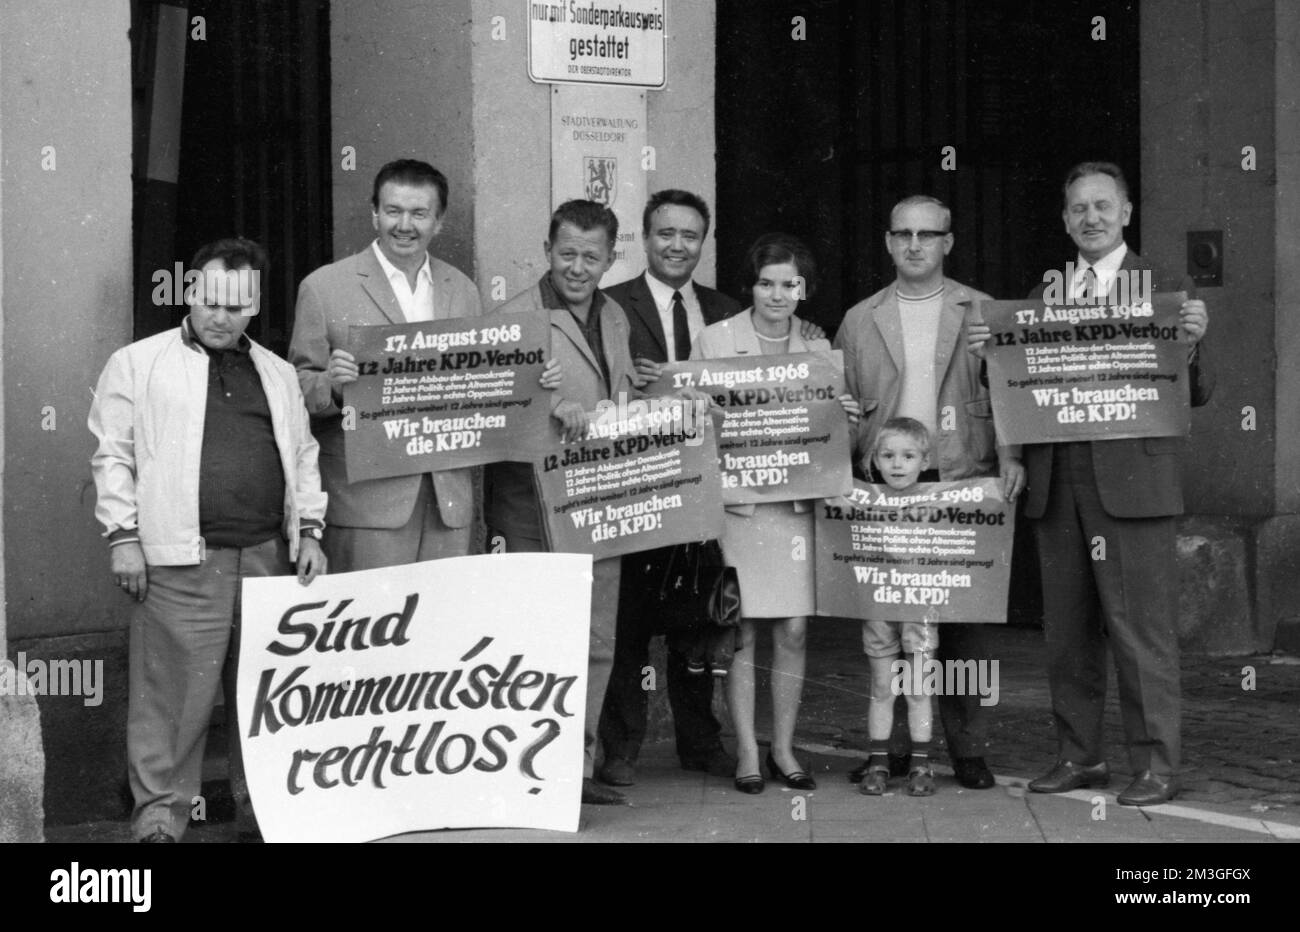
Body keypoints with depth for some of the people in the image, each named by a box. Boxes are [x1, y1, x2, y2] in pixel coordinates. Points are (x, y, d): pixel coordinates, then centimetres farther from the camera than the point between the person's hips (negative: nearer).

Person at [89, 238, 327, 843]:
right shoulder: (138, 364, 6)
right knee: (174, 690, -7)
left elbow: (303, 456, 22)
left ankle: (263, 804, 16)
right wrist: (123, 535, -5)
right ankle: (159, 811, 1)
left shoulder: (277, 374, 19)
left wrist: (309, 530, 10)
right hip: (181, 559, -4)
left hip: (268, 554, 4)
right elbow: (113, 455, 2)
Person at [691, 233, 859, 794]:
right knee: (740, 630, -1)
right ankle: (746, 754, 7)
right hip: (736, 499, -3)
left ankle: (784, 748, 14)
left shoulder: (817, 348, 10)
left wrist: (846, 417, -6)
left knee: (793, 631, 2)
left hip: (797, 500, 3)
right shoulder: (715, 340, 1)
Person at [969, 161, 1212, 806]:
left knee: (1140, 627, -4)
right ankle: (1078, 757, 21)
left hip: (1130, 480, -5)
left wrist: (1190, 343, -23)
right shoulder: (1042, 297, 14)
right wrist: (988, 353, -7)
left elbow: (1196, 395, -4)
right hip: (1057, 481, 5)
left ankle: (1154, 766, 2)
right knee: (1067, 631, 11)